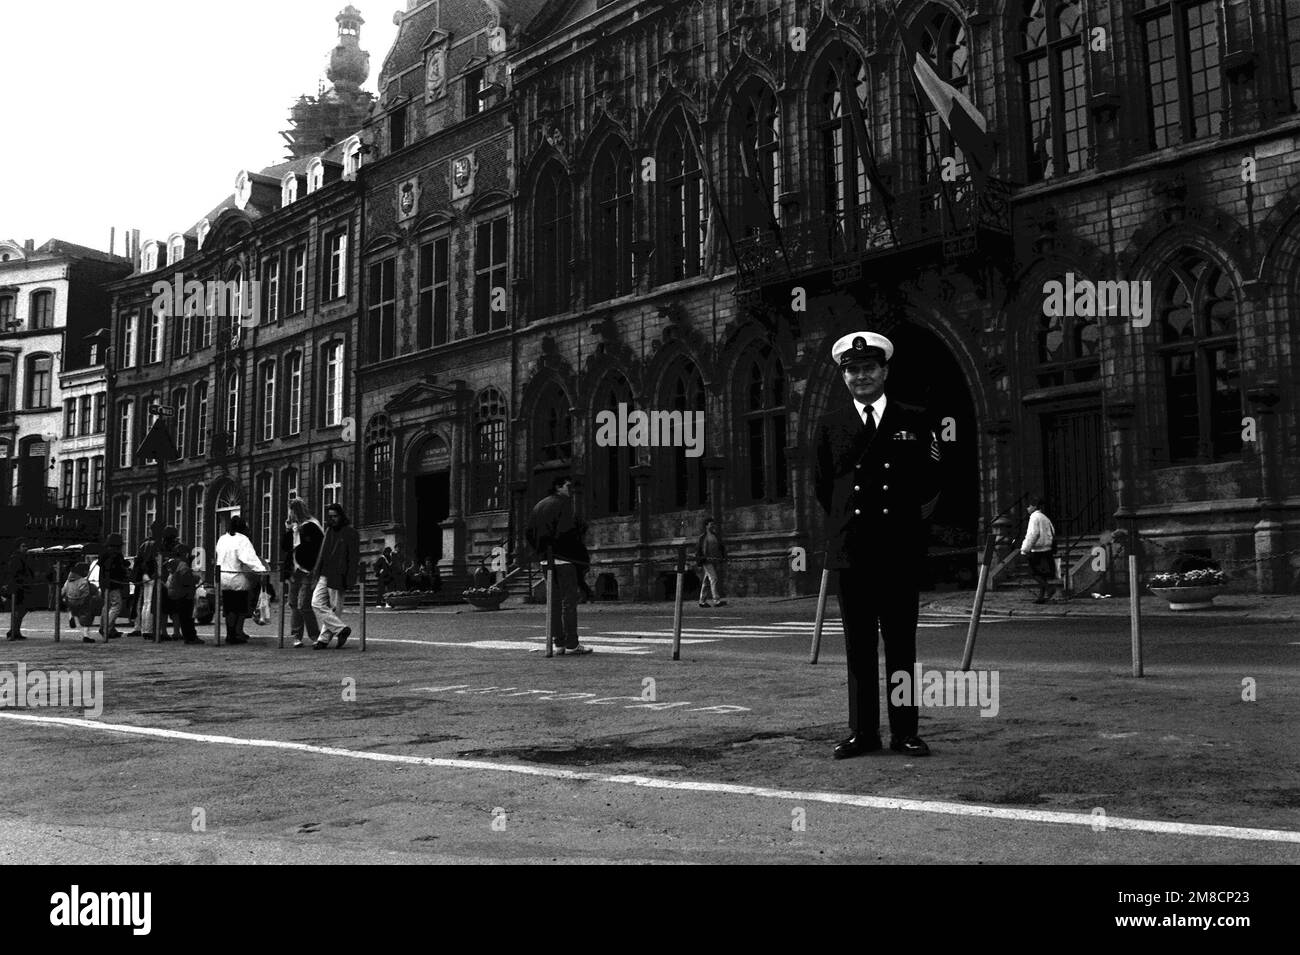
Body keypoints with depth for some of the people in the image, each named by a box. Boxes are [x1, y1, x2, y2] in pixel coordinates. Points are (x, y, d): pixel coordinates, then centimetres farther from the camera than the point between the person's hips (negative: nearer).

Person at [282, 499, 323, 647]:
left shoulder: (312, 527, -9)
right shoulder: (292, 527, 15)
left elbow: (317, 551, -13)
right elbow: (284, 547, 13)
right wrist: (288, 531, 1)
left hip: (307, 573, -7)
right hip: (293, 572, 8)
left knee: (303, 605, -10)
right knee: (294, 604, 6)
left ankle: (315, 636, 1)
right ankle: (296, 636, 11)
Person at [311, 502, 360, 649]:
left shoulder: (350, 532, -7)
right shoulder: (329, 531, 15)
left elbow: (354, 558, -10)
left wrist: (350, 581, -15)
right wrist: (316, 570, 13)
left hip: (338, 577, -7)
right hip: (325, 575, 7)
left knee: (334, 609, 0)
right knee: (317, 603, -4)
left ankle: (324, 638, 8)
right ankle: (341, 629, -1)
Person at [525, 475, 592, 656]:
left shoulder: (539, 506, 15)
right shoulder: (563, 504, -10)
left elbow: (529, 534, 14)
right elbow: (568, 532, -20)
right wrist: (583, 558, -13)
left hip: (546, 560, 8)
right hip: (563, 559, -8)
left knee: (554, 602, 10)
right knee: (569, 600, -4)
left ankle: (559, 643, 11)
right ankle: (571, 644, -4)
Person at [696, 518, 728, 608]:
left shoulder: (717, 536, 13)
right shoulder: (703, 537, -2)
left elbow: (722, 549, 17)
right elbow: (697, 550, -1)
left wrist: (721, 562, 9)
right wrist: (699, 563, -4)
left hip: (715, 561, 6)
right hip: (707, 561, -6)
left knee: (707, 582, 9)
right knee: (713, 579, -17)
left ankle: (702, 601, 15)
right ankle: (716, 600, -23)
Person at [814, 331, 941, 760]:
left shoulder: (913, 421, 8)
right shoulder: (830, 426, 9)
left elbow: (929, 483, 12)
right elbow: (823, 487, 15)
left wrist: (909, 517, 11)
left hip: (900, 549, -1)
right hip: (851, 548, 1)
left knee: (901, 643, 3)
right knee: (858, 645, 4)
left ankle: (904, 731, 10)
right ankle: (863, 732, 10)